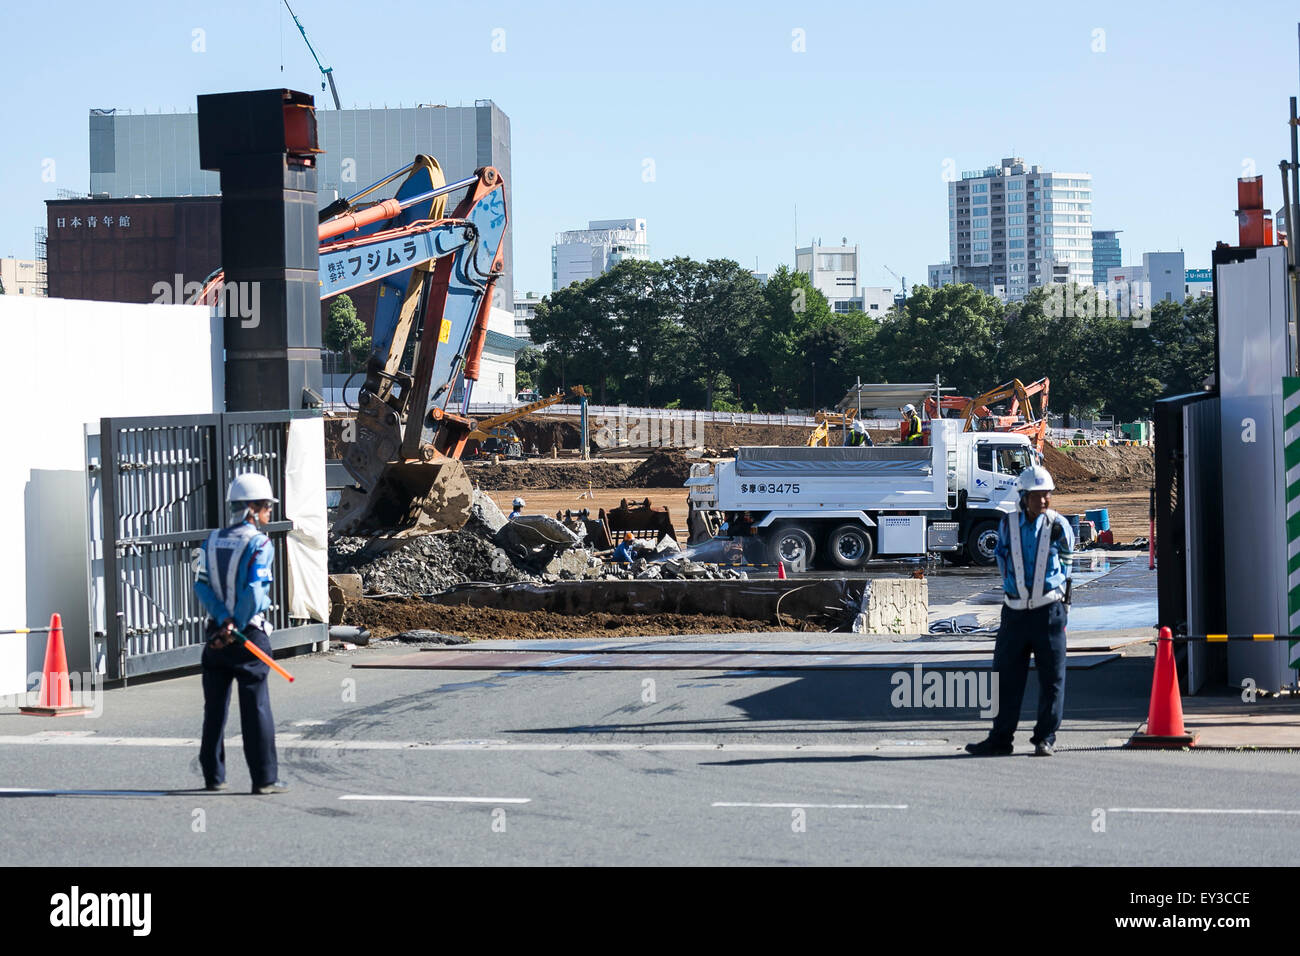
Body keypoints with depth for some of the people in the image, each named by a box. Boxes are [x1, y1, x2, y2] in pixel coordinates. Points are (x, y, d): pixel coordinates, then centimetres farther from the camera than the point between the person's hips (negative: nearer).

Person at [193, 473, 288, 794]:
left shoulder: (213, 540, 7)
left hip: (216, 633, 5)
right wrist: (239, 626, -10)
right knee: (256, 708, -1)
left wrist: (224, 620, -9)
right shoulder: (260, 544, -11)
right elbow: (254, 591, -20)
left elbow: (200, 583, -2)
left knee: (214, 707, 12)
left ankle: (213, 776, 16)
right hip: (249, 634, -5)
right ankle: (265, 778, 0)